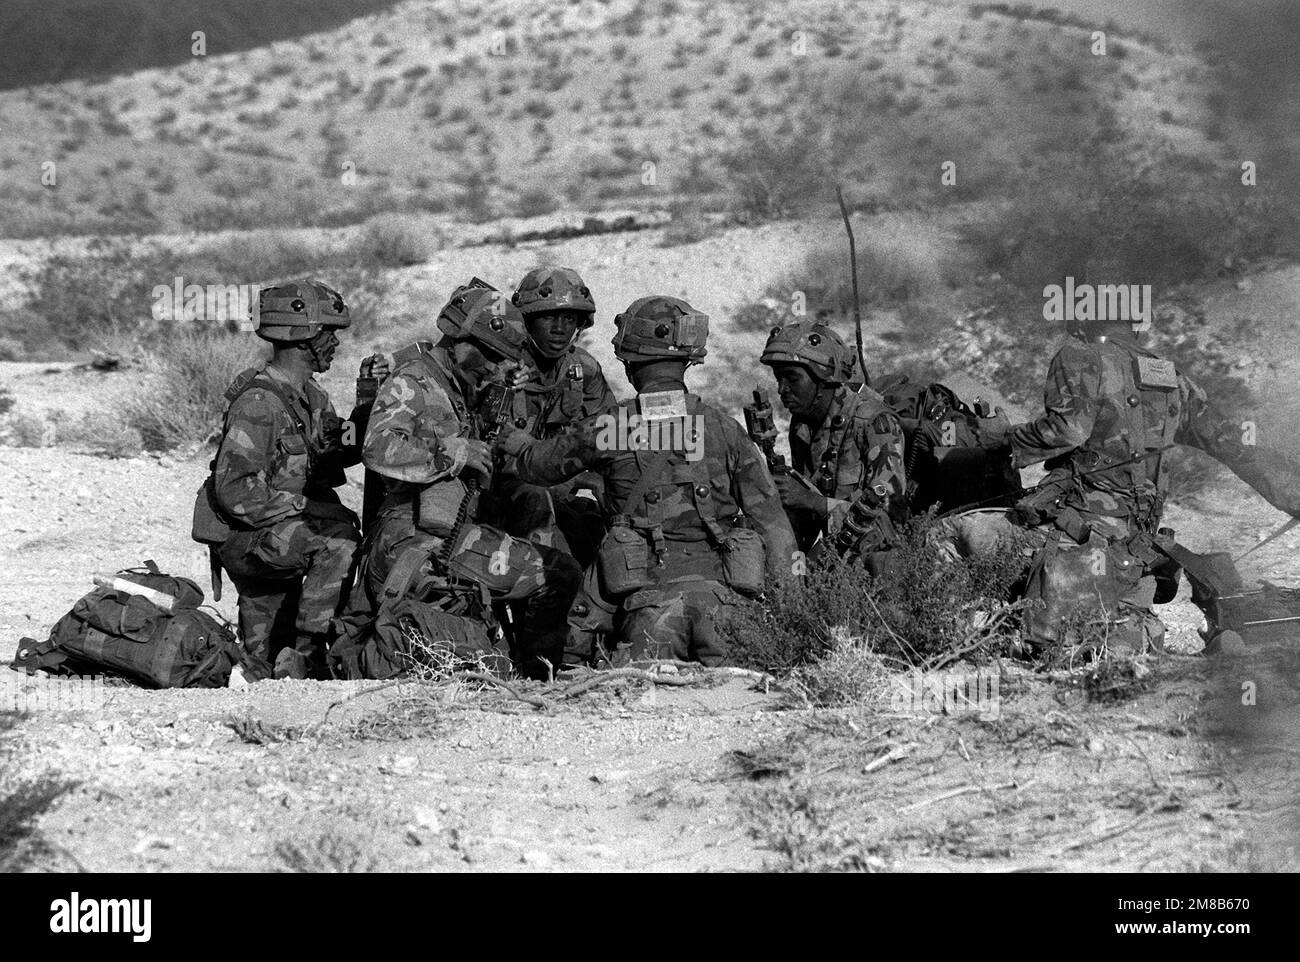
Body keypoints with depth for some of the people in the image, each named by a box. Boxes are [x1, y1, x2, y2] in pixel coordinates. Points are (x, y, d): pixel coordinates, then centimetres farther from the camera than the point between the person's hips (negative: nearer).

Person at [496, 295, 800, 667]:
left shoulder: (606, 429, 2)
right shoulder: (722, 427, 5)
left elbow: (539, 466, 21)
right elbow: (769, 515, 5)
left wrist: (521, 445, 45)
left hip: (651, 591, -1)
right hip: (724, 591, 1)